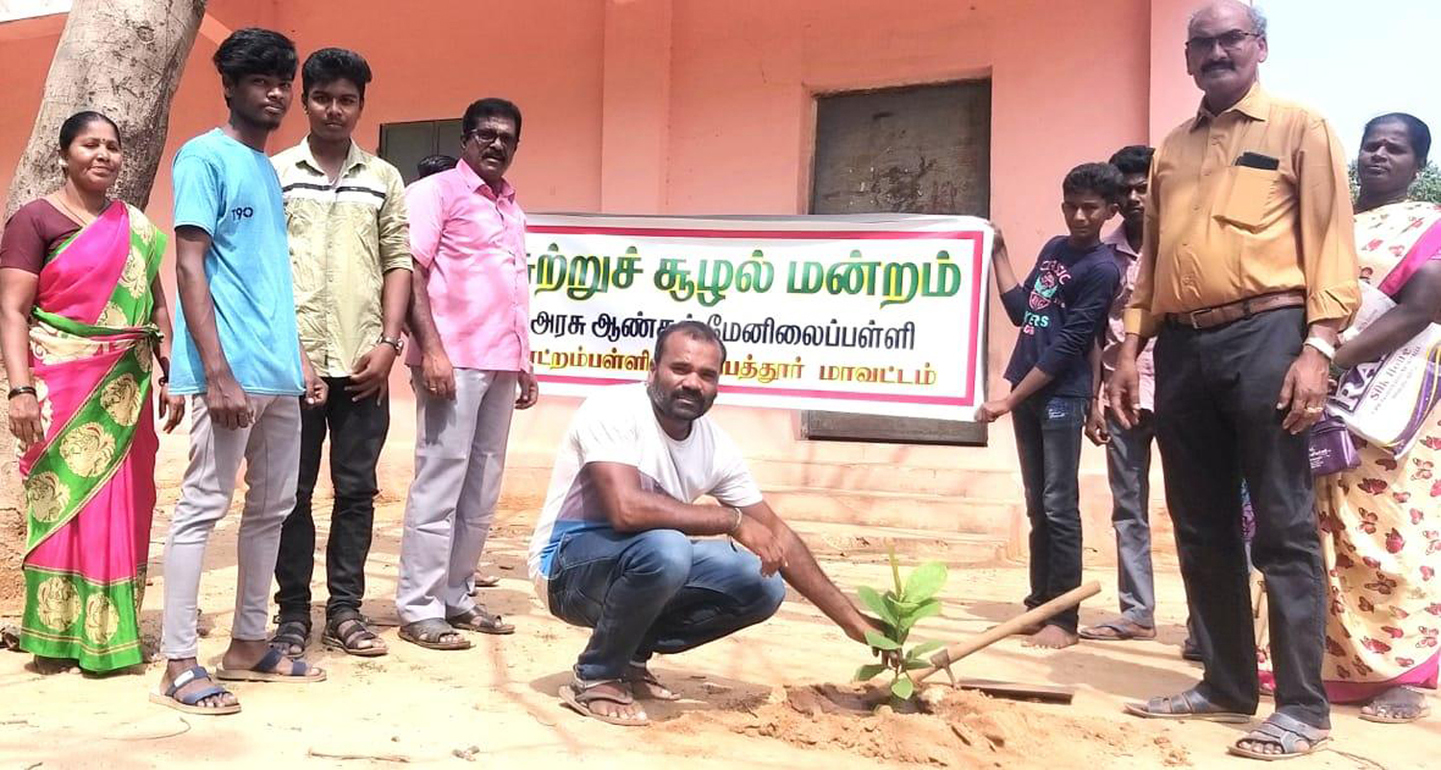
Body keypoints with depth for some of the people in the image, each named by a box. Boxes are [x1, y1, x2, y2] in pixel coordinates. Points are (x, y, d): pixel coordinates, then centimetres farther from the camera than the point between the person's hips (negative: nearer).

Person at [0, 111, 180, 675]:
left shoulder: (136, 226, 14)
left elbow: (157, 307, 17)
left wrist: (171, 376, 9)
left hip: (126, 389, 5)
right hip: (62, 386, -4)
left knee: (122, 504, 7)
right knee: (64, 499, -1)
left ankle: (113, 629, 16)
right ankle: (56, 634, 8)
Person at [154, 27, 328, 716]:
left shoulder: (269, 169, 17)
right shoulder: (205, 156, -5)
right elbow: (189, 268, -12)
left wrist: (299, 357, 16)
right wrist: (217, 373, -19)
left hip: (278, 373, 8)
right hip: (231, 371, -8)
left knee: (273, 507, 12)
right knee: (202, 507, -4)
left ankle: (249, 646, 23)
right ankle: (178, 666, 2)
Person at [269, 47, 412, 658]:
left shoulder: (384, 179, 11)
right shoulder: (274, 173, 6)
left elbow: (398, 263, 8)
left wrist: (388, 342, -2)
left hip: (364, 361, 2)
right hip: (294, 359, -2)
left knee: (356, 489, 6)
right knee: (293, 491, 4)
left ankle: (345, 611, 16)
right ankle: (293, 615, 13)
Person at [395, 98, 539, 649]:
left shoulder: (512, 206, 21)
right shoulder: (436, 191, -1)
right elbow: (409, 272, -10)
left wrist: (524, 363, 19)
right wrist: (431, 350, -19)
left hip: (500, 364, 7)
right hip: (454, 360, -7)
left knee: (482, 492, 8)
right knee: (439, 487, -5)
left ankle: (455, 598, 17)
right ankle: (418, 610, 2)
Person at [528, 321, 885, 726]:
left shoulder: (716, 445, -4)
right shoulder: (614, 409, -22)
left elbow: (776, 534, 2)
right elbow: (626, 508, -36)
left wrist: (851, 618, -1)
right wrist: (733, 521, -28)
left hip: (640, 565, 7)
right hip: (567, 567, -7)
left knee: (763, 587, -5)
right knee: (665, 549, -35)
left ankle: (631, 654, 9)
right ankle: (595, 678, -11)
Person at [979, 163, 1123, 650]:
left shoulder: (1102, 269, -10)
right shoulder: (1053, 248, 14)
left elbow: (1067, 347, -15)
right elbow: (1020, 311, 16)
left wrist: (1008, 399, -16)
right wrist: (998, 252, 14)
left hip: (1062, 396, -7)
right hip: (1028, 391, 7)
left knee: (1059, 508, -6)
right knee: (1036, 508, 12)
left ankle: (1064, 619, 0)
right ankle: (1039, 604, 20)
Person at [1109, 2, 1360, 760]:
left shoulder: (1299, 129, 5)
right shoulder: (1170, 150, 20)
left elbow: (1330, 241, -3)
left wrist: (1317, 346, -13)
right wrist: (1130, 346, 11)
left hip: (1264, 334, -5)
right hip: (1182, 346, 6)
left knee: (1283, 527, -4)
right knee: (1201, 529, 8)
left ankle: (1303, 706, 3)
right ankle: (1226, 685, 19)